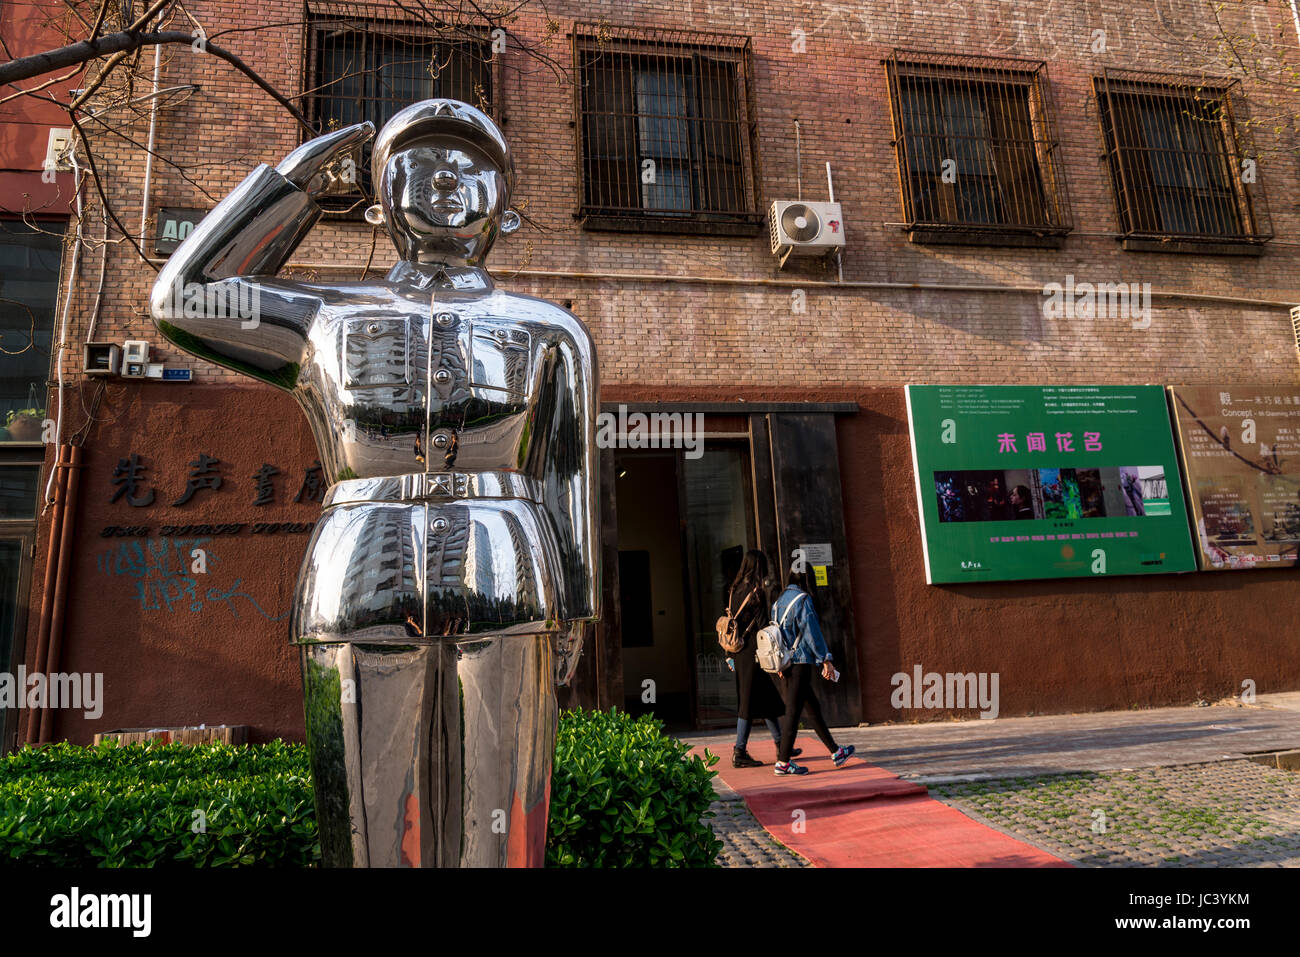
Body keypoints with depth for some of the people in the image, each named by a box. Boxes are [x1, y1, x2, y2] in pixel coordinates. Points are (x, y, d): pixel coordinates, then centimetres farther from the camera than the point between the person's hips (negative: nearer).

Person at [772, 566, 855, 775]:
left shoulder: (779, 601, 14)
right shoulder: (803, 599, -11)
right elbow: (811, 631, -15)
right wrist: (826, 660, -12)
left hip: (786, 664, 9)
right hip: (800, 662, -9)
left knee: (813, 707, 16)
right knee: (793, 710, -5)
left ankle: (836, 752, 25)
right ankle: (783, 762, -1)